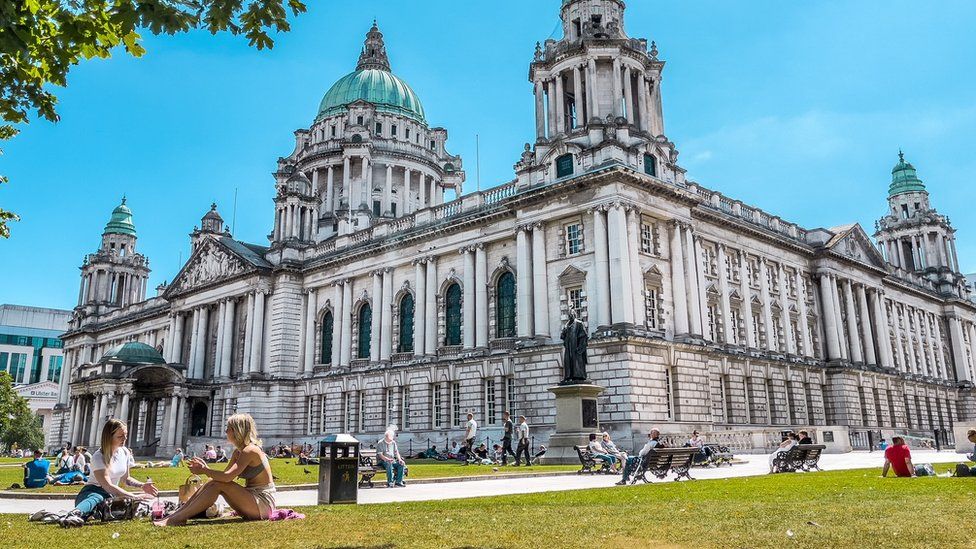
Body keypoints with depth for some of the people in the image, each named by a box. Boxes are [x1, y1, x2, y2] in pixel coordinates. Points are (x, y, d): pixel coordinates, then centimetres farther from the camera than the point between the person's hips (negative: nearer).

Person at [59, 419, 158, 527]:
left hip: (111, 496, 5)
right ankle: (75, 514, -75)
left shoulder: (125, 452, 7)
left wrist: (142, 486, -1)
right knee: (96, 498, -45)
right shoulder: (99, 457, -15)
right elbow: (108, 486, -25)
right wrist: (134, 496, -32)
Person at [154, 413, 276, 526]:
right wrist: (205, 468, -6)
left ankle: (178, 519, -18)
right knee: (212, 483, -1)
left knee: (217, 484, -20)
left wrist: (204, 470, -12)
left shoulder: (250, 450, -17)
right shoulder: (238, 452, 13)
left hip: (264, 504, -9)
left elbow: (227, 477, -27)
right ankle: (175, 515, -3)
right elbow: (224, 475, 9)